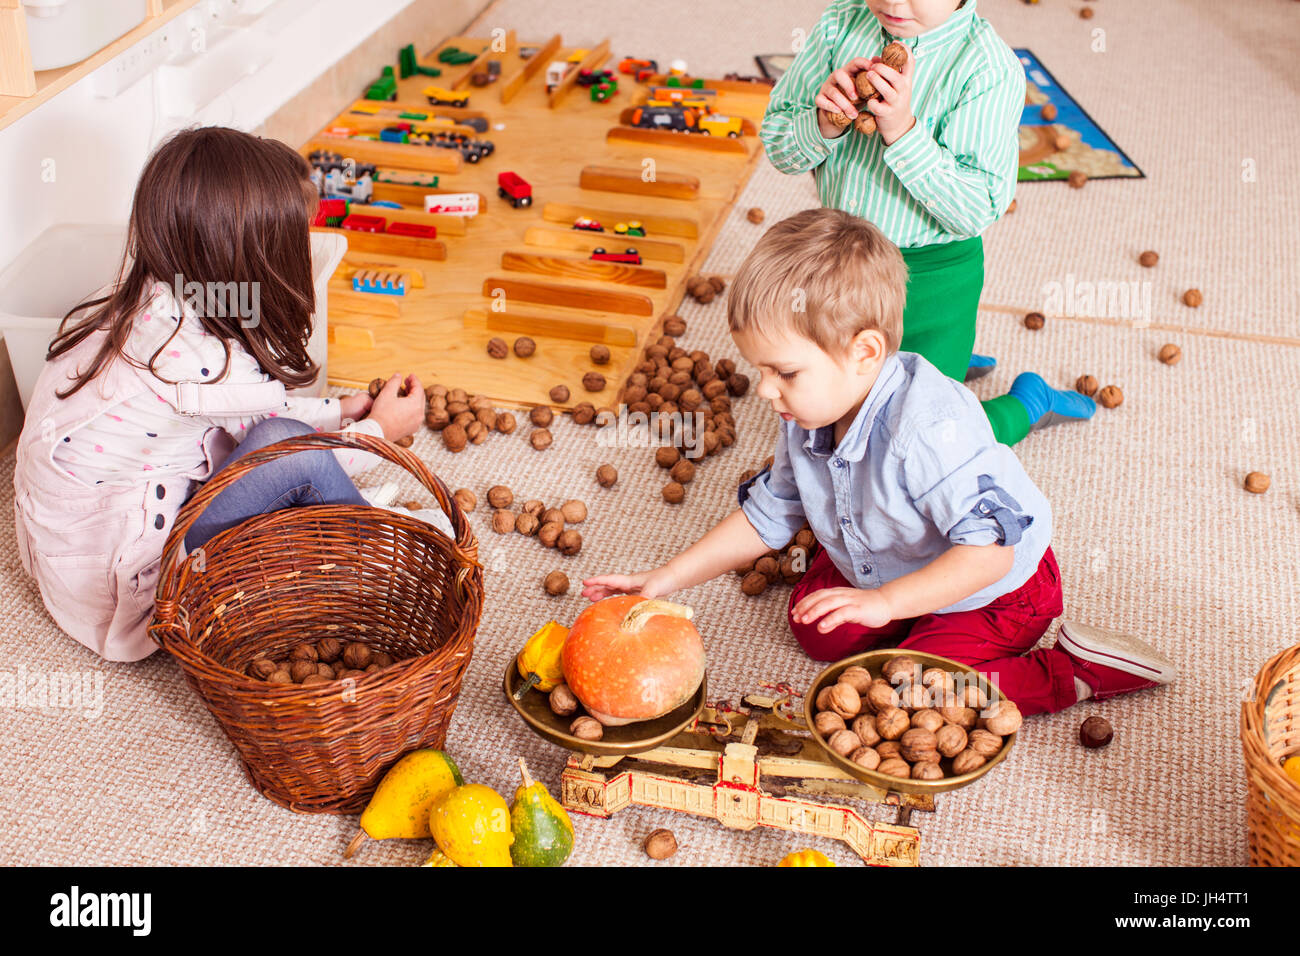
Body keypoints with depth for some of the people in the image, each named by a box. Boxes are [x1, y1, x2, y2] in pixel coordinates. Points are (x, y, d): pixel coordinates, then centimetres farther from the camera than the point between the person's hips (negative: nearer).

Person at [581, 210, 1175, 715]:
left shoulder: (927, 430, -40)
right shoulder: (807, 417, -13)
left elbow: (990, 548, -39)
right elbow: (768, 515, 1)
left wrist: (885, 603, -45)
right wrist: (669, 579, -4)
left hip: (995, 591, -8)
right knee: (815, 631, 7)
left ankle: (1070, 673, -6)